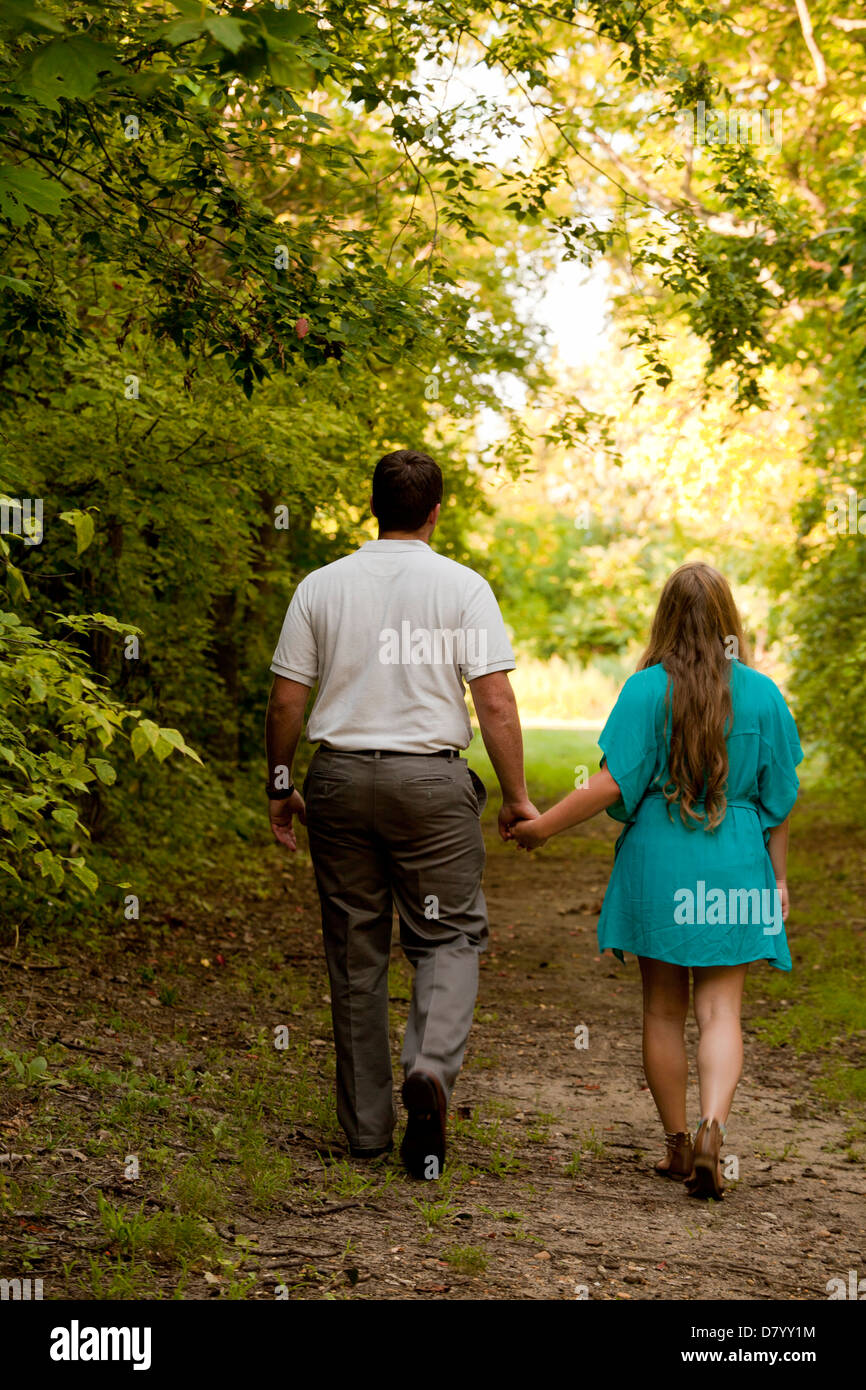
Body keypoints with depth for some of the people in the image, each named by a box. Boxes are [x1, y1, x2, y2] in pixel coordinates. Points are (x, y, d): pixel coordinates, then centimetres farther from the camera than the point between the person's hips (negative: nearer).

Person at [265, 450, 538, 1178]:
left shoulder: (321, 586, 4)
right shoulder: (464, 587, -3)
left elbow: (286, 700, 4)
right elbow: (496, 701, -8)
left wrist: (280, 788, 15)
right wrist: (517, 796, 0)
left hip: (340, 775, 2)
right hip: (431, 777, -2)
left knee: (355, 951, 10)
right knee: (449, 935, 9)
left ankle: (366, 1125, 15)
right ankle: (432, 1065, -17)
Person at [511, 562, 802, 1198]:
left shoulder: (647, 689, -7)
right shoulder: (762, 694, -1)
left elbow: (616, 784, -11)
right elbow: (779, 799, 3)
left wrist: (545, 824, -1)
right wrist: (778, 880, 13)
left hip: (658, 861, 0)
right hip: (734, 870, 1)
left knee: (663, 1009, 10)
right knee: (720, 1009, 2)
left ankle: (678, 1144, 17)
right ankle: (712, 1130, -18)